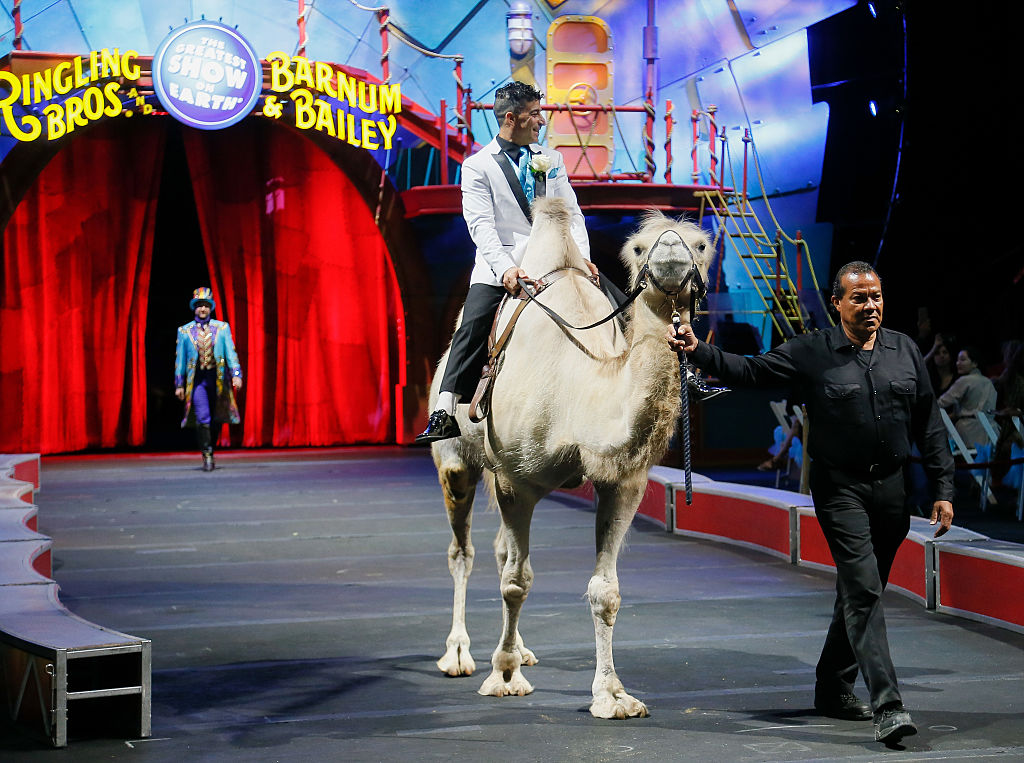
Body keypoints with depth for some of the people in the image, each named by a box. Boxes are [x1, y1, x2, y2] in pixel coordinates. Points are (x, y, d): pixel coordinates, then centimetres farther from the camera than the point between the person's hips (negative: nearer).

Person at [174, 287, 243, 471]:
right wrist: (179, 385, 7)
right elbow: (180, 358, 10)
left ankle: (210, 448, 24)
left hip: (218, 378, 1)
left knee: (214, 418, 7)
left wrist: (236, 375, -10)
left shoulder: (222, 328, 7)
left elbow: (230, 353, 3)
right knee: (202, 418, -13)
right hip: (197, 378, -1)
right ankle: (207, 456, -10)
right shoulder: (184, 331, 7)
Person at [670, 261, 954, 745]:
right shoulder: (811, 353, -3)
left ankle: (833, 688, 29)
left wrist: (942, 490, 7)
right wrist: (699, 351, -21)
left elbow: (929, 425, 10)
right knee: (862, 590, -14)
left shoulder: (904, 350, 7)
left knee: (861, 591, 13)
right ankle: (887, 705, -19)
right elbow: (749, 371, -5)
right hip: (841, 488, -4)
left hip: (893, 487, 5)